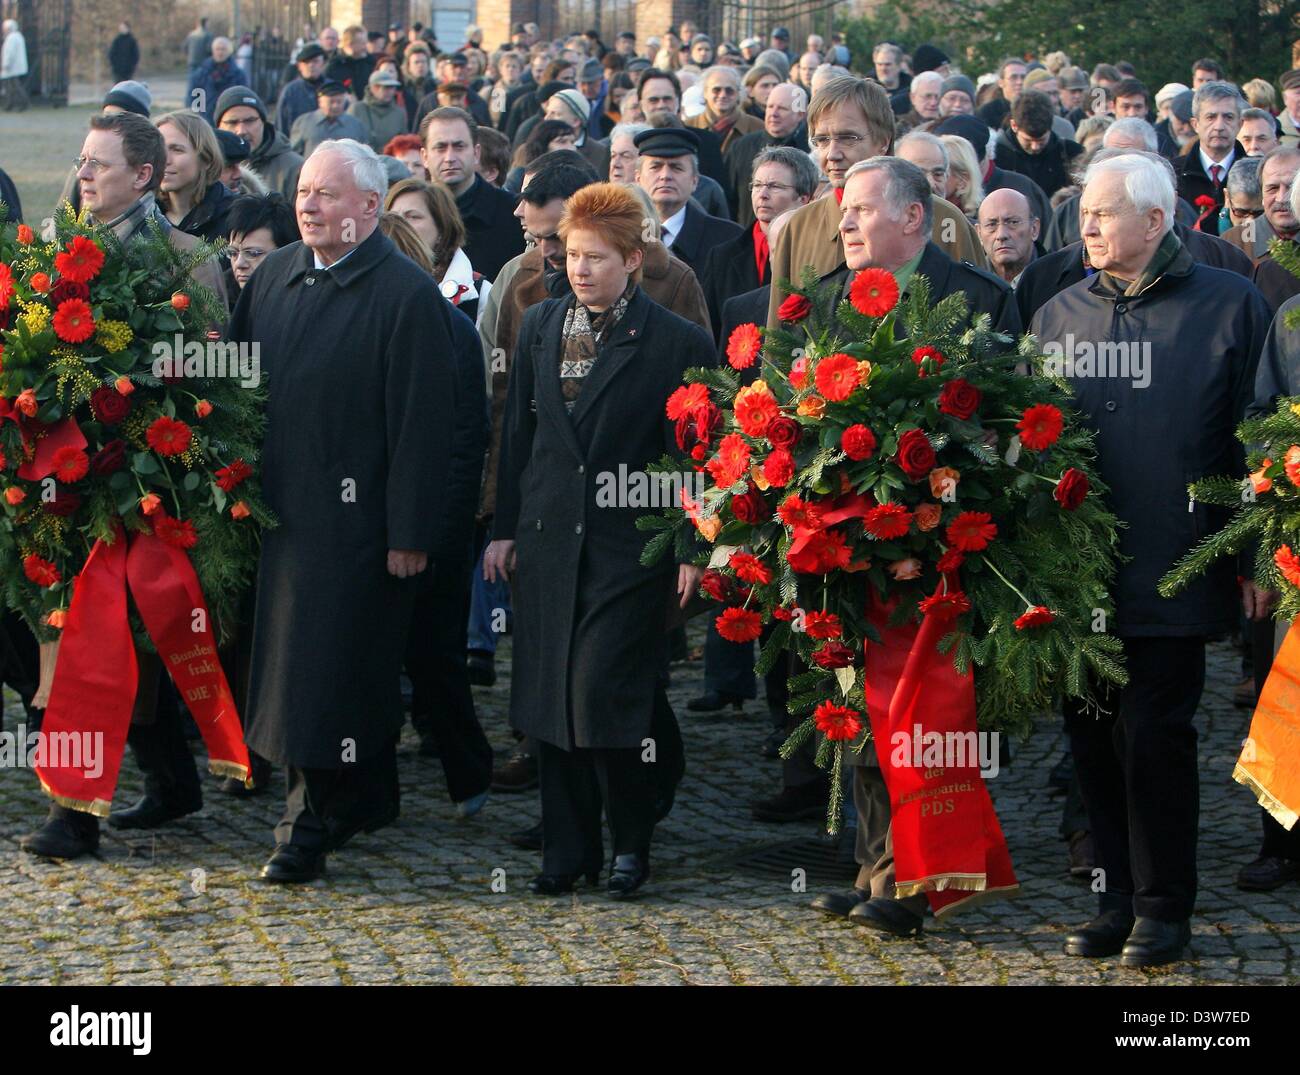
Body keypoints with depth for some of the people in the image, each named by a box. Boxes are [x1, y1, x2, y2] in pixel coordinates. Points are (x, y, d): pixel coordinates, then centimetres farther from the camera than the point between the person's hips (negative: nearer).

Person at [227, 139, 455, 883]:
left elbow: (423, 424, -14)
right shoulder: (275, 277, 9)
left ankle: (312, 827, 4)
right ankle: (367, 800, 27)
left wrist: (409, 534, -16)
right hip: (281, 508, 6)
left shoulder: (407, 297, -12)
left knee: (325, 670, -4)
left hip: (355, 517, -6)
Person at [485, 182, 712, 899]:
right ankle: (568, 847, 16)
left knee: (604, 693, -11)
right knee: (551, 698, 6)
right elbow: (518, 432, 14)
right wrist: (504, 528, 12)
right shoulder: (540, 326, 10)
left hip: (629, 545, -5)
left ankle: (630, 841, 7)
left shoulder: (677, 343, -4)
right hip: (548, 538, 5)